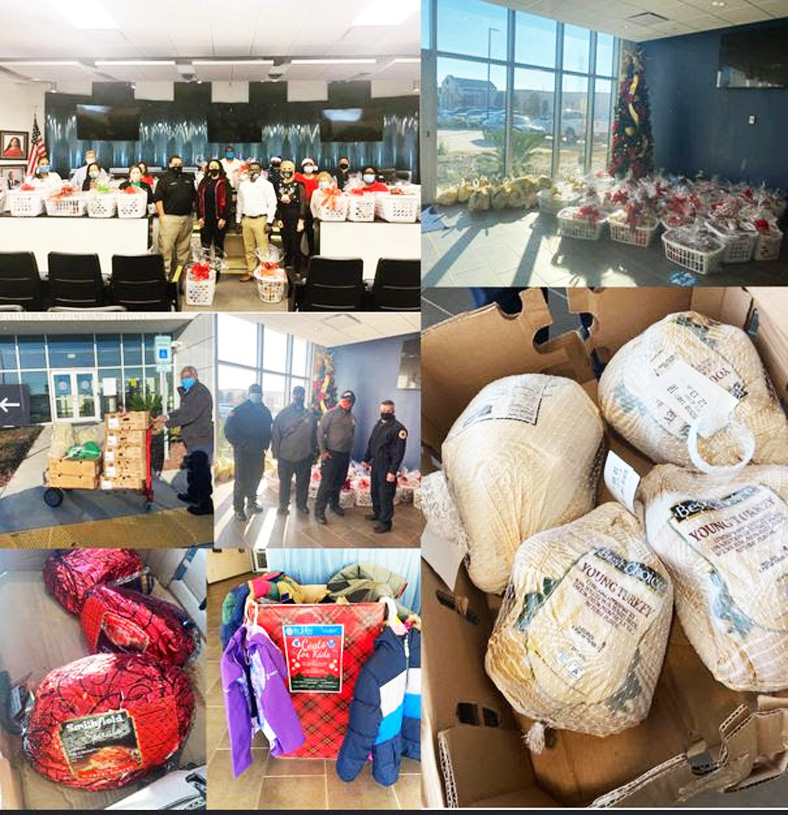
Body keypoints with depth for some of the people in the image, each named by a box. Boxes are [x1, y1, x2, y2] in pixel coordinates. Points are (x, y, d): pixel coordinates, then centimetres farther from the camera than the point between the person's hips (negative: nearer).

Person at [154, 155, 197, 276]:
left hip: (187, 218, 5)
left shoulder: (188, 179, 16)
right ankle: (165, 270, -6)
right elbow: (158, 198, -6)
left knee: (184, 246, 9)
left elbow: (194, 196, 22)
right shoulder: (165, 179, 0)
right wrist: (162, 216, -12)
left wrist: (192, 212, 15)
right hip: (170, 218, -5)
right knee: (166, 246, -8)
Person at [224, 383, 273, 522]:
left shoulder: (265, 412, 5)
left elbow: (268, 431, 13)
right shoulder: (239, 410, -9)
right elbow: (229, 431, -12)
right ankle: (238, 508, 10)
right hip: (242, 452, -5)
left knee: (255, 478, 14)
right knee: (241, 480, 0)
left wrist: (265, 445, -1)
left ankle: (251, 502, 32)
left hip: (258, 452, 5)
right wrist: (241, 445, -16)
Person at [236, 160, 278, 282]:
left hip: (260, 220, -5)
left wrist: (269, 222, -10)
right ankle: (250, 272, 17)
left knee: (263, 249, -7)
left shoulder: (266, 185, -3)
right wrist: (238, 220, 13)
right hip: (246, 220, 5)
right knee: (248, 249, 9)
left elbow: (272, 204, -5)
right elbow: (240, 203, 17)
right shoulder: (243, 185, 12)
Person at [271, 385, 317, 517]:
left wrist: (314, 451, 7)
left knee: (303, 483, 13)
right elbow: (276, 435, -3)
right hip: (286, 457, -2)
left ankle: (301, 504, 30)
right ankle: (283, 505, 26)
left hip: (305, 457, 2)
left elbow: (315, 435, 8)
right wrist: (276, 452, -4)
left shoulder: (310, 415, 2)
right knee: (285, 483, 10)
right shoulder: (283, 414, -5)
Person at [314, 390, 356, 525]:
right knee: (326, 483, -6)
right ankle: (319, 511, -1)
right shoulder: (330, 414, -10)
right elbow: (320, 432, -11)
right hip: (331, 453, -6)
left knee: (339, 482, 16)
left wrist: (349, 451, 16)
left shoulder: (352, 417, 8)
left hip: (345, 455, 6)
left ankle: (334, 504, 33)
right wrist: (323, 451, -13)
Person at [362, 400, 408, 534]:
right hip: (375, 464, 8)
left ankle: (386, 522, 6)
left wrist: (392, 471, -22)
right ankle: (377, 513, 37)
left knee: (386, 494, -3)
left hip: (386, 467, -8)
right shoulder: (378, 425, 10)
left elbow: (399, 452, -19)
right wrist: (366, 459, 18)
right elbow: (370, 444, 20)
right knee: (375, 490, 19)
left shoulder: (398, 428, -16)